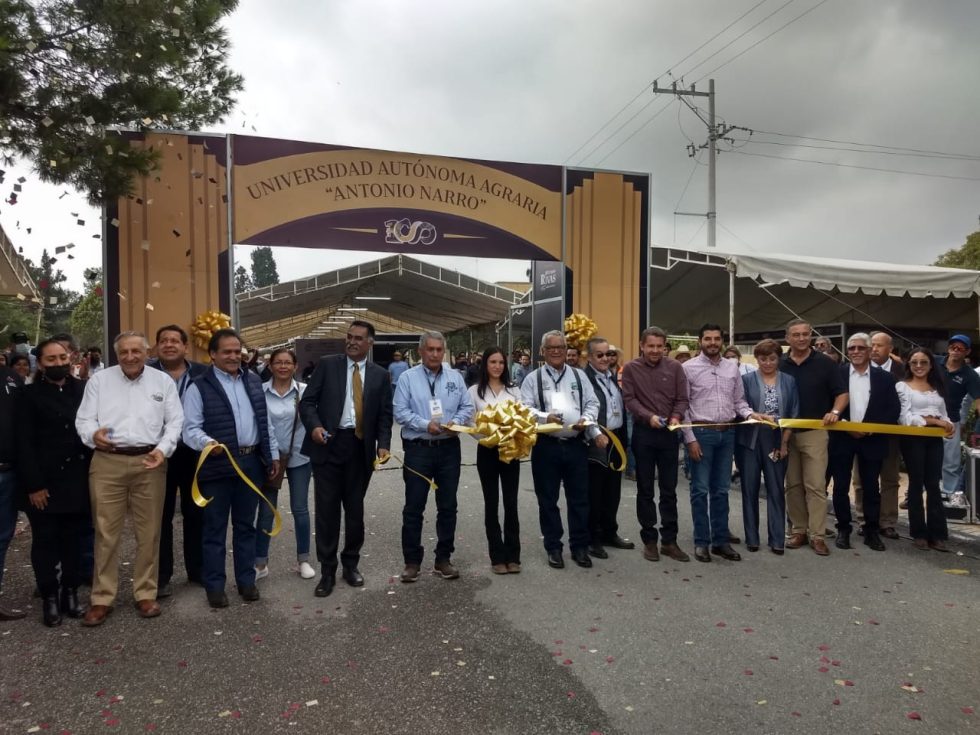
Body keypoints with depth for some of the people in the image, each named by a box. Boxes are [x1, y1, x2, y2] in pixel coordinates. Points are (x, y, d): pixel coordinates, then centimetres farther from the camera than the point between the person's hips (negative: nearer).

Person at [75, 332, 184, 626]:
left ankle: (146, 593, 19)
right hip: (107, 462, 0)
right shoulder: (99, 380, 7)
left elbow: (175, 421, 4)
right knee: (106, 532, 4)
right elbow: (83, 418, 4)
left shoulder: (163, 381, 7)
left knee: (148, 532, 6)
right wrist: (93, 434, -18)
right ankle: (102, 599, 15)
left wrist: (163, 449, -11)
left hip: (149, 462, 0)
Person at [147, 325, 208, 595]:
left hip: (194, 453, 2)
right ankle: (161, 577, 22)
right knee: (161, 516, 10)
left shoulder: (202, 373, 0)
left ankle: (197, 570, 29)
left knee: (196, 513, 14)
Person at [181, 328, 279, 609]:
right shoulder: (199, 387, -6)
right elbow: (190, 428, -11)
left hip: (251, 462, 5)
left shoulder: (253, 381, 11)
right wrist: (207, 443, -31)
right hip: (218, 465, -4)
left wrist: (273, 454, 13)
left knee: (245, 525, 14)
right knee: (215, 528, 5)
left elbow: (264, 421, 15)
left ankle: (246, 581, 25)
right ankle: (214, 586, 17)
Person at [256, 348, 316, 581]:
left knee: (300, 509, 9)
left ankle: (303, 560, 22)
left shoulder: (305, 391, -5)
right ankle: (260, 563, 19)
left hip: (299, 457, 0)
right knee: (266, 511, 6)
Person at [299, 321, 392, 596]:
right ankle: (327, 570, 16)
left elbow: (385, 415, 7)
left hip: (360, 448, 2)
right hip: (329, 444, -1)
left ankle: (351, 564, 28)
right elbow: (308, 400, 0)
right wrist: (314, 426, -18)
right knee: (327, 509, 3)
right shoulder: (327, 364, 3)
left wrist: (383, 444, -7)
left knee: (355, 509, 12)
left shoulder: (379, 375, 8)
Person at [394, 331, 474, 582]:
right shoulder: (407, 378, -2)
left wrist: (455, 423, -13)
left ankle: (443, 559, 21)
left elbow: (467, 407, 6)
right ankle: (412, 561, 15)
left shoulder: (455, 377, 8)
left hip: (449, 448, 3)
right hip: (418, 449, -3)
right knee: (414, 507, 3)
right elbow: (400, 412, -8)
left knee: (448, 506, 9)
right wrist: (426, 425, -19)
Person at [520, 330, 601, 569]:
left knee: (579, 498, 8)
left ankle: (579, 547, 21)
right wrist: (545, 417, -22)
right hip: (546, 446, -2)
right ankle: (553, 548, 20)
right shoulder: (533, 378, 2)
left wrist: (586, 420, -12)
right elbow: (525, 408, -6)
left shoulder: (578, 375, 10)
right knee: (548, 499, 7)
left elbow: (592, 403, 7)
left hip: (576, 445, 2)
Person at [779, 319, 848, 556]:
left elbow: (842, 393, 1)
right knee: (793, 485, 8)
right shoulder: (779, 365, 4)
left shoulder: (825, 363, -1)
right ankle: (798, 530, 17)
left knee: (816, 485, -4)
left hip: (814, 432, -2)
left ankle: (817, 535, 2)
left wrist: (834, 412, -17)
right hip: (786, 433, 2)